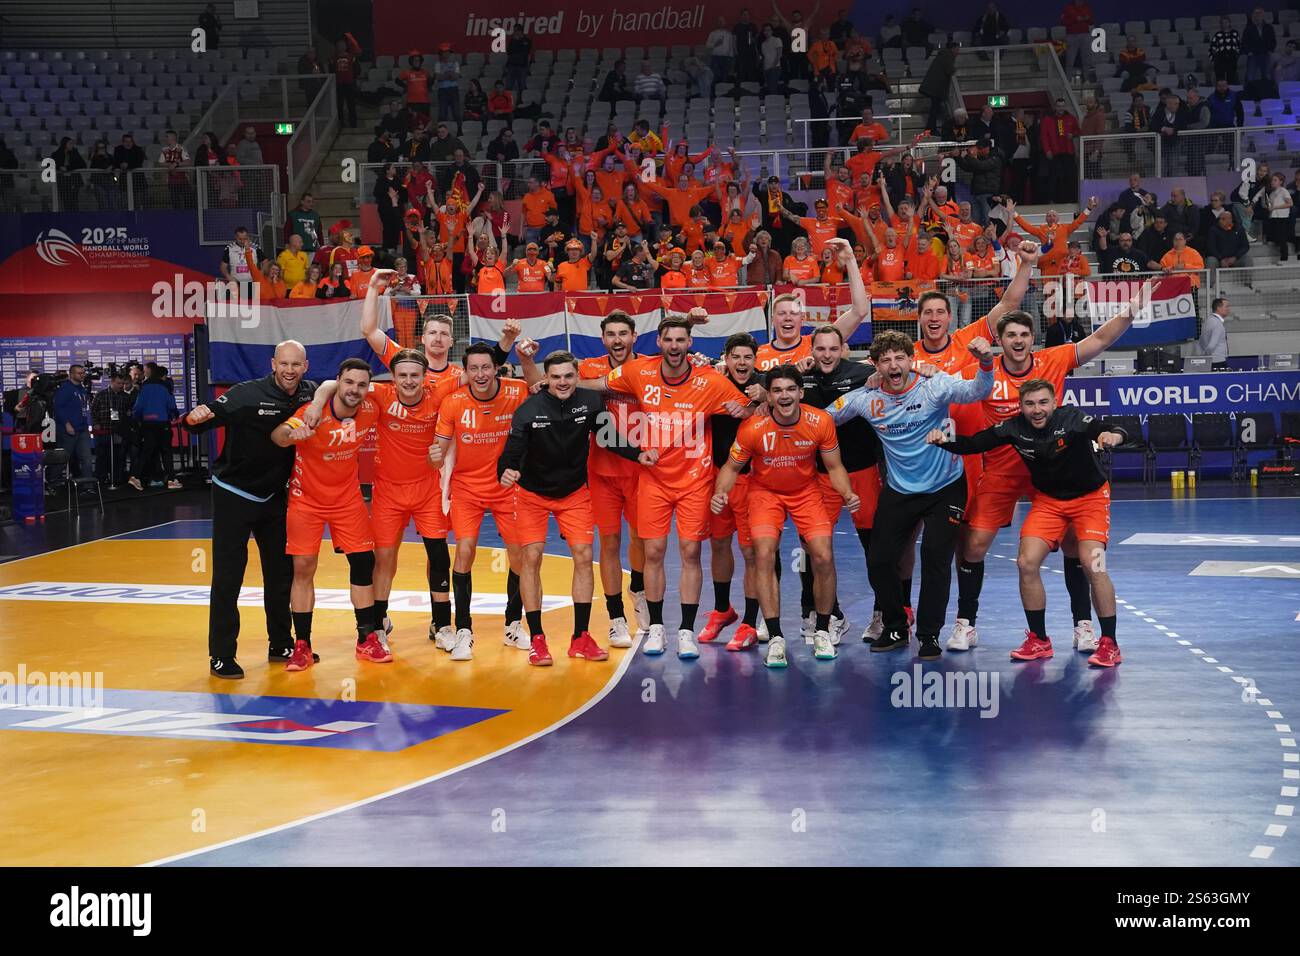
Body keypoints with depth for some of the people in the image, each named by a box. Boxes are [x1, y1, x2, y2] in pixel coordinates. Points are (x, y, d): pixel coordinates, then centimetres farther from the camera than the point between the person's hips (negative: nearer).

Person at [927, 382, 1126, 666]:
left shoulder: (1072, 419, -25)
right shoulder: (1014, 428, -15)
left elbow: (1116, 432, -35)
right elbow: (972, 443, -12)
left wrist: (1113, 435, -59)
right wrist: (944, 440, -31)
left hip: (1090, 496, -4)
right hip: (1047, 499, 4)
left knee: (1092, 565, -20)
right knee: (1027, 562, -11)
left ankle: (1109, 644, -6)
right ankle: (1039, 641, 7)